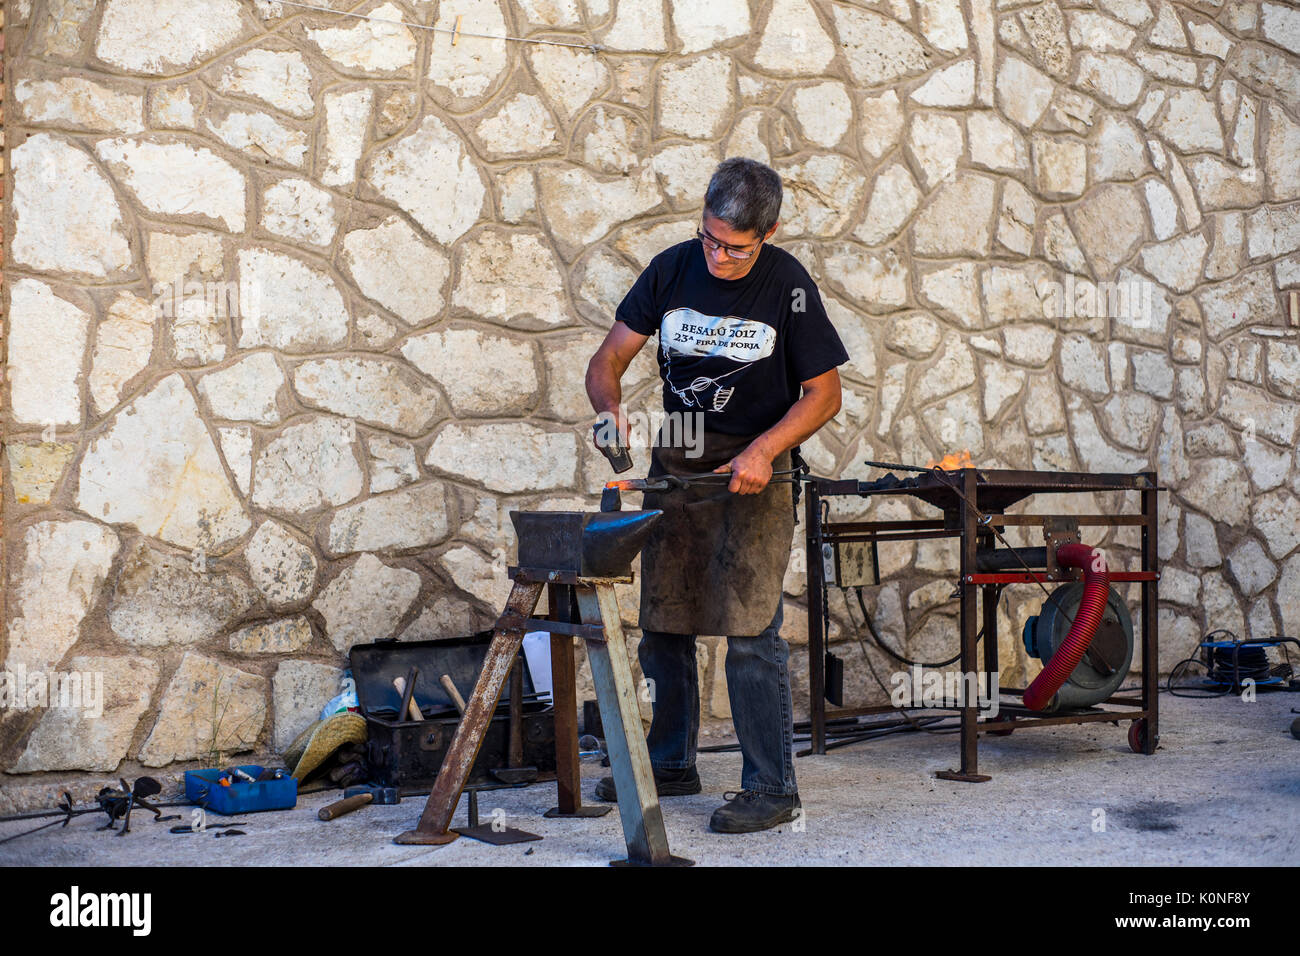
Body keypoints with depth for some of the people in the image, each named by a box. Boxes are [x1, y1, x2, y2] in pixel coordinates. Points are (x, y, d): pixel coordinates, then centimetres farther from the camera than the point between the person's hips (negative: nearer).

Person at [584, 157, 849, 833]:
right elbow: (608, 359, 2)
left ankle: (771, 787, -2)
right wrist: (609, 406, -20)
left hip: (753, 464, -4)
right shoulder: (672, 269, -1)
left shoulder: (787, 284, -10)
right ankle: (670, 764, 24)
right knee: (661, 620, 9)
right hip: (675, 459, 5)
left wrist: (763, 449, -20)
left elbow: (824, 394, -6)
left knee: (750, 627, -11)